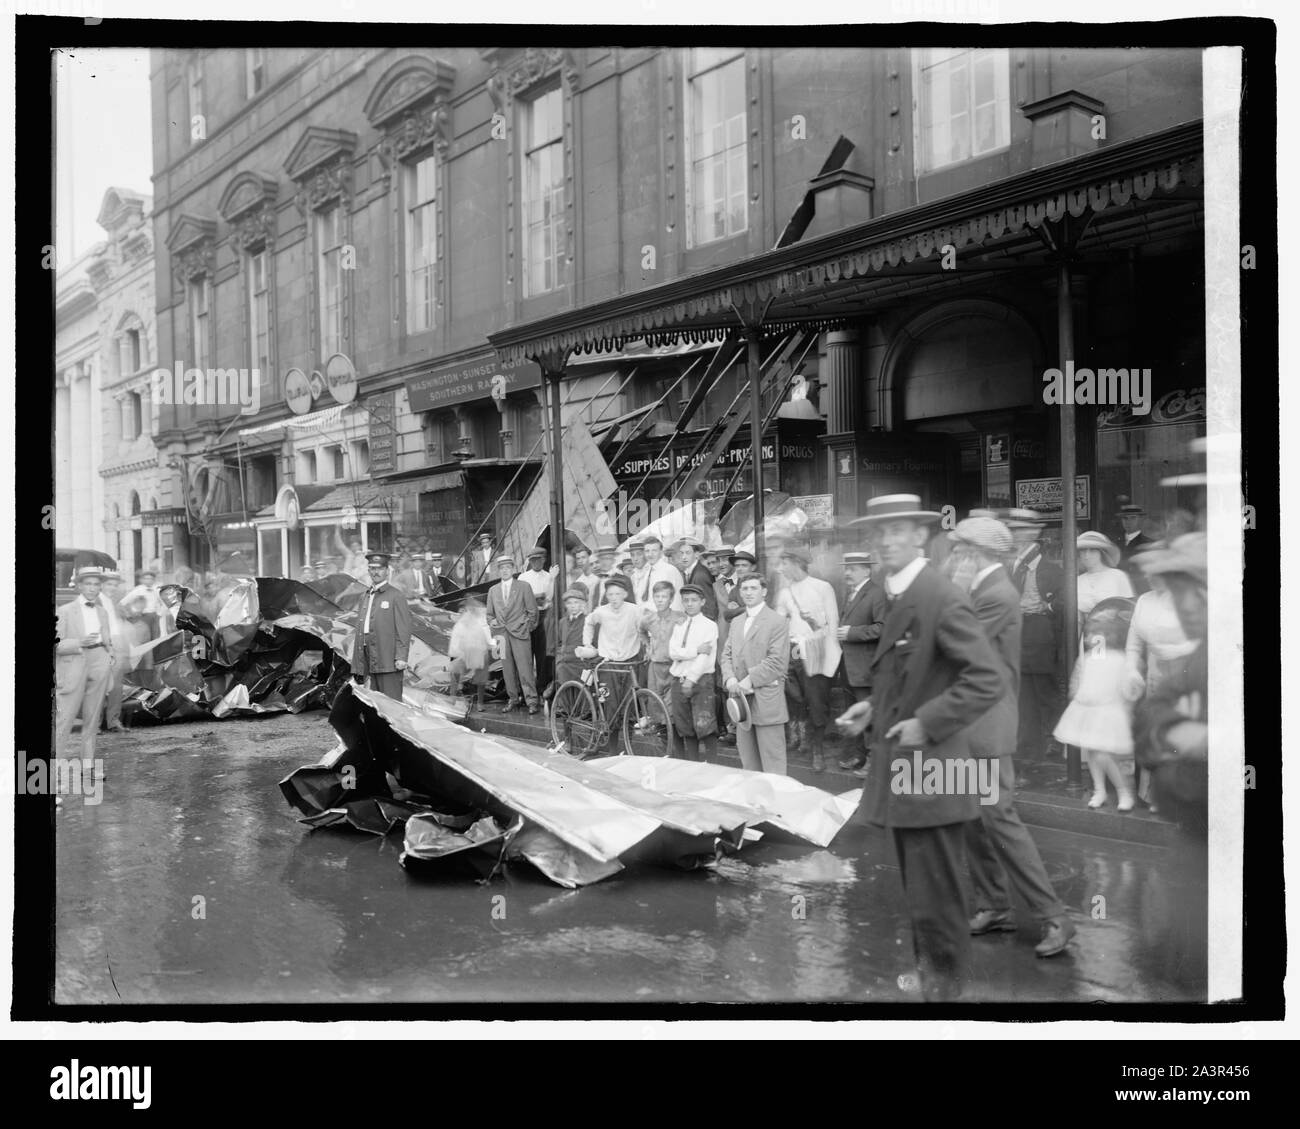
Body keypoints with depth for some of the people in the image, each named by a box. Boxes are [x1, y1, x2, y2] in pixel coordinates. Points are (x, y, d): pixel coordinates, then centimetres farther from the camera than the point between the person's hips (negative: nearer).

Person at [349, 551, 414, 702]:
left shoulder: (396, 595, -1)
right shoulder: (367, 596, 20)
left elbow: (404, 628, -8)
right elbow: (360, 630, 18)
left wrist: (401, 657, -16)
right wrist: (357, 666, 14)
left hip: (388, 660, -7)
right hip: (368, 663, 7)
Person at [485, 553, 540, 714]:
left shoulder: (523, 587, 5)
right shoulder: (493, 590, 15)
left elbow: (532, 611, 4)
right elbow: (489, 614, 21)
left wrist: (527, 628, 1)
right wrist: (493, 622, 4)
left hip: (519, 633, -4)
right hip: (502, 633, 4)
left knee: (524, 667, -9)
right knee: (507, 669, 3)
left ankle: (532, 701, -6)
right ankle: (513, 699, 12)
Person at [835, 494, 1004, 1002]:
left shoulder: (942, 601, -18)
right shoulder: (890, 596, 10)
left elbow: (988, 681, -21)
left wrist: (926, 723, -21)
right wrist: (873, 708, 8)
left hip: (930, 772, -9)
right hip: (898, 770, 9)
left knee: (935, 898, 1)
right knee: (917, 891, 21)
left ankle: (945, 983, 18)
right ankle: (926, 968, 36)